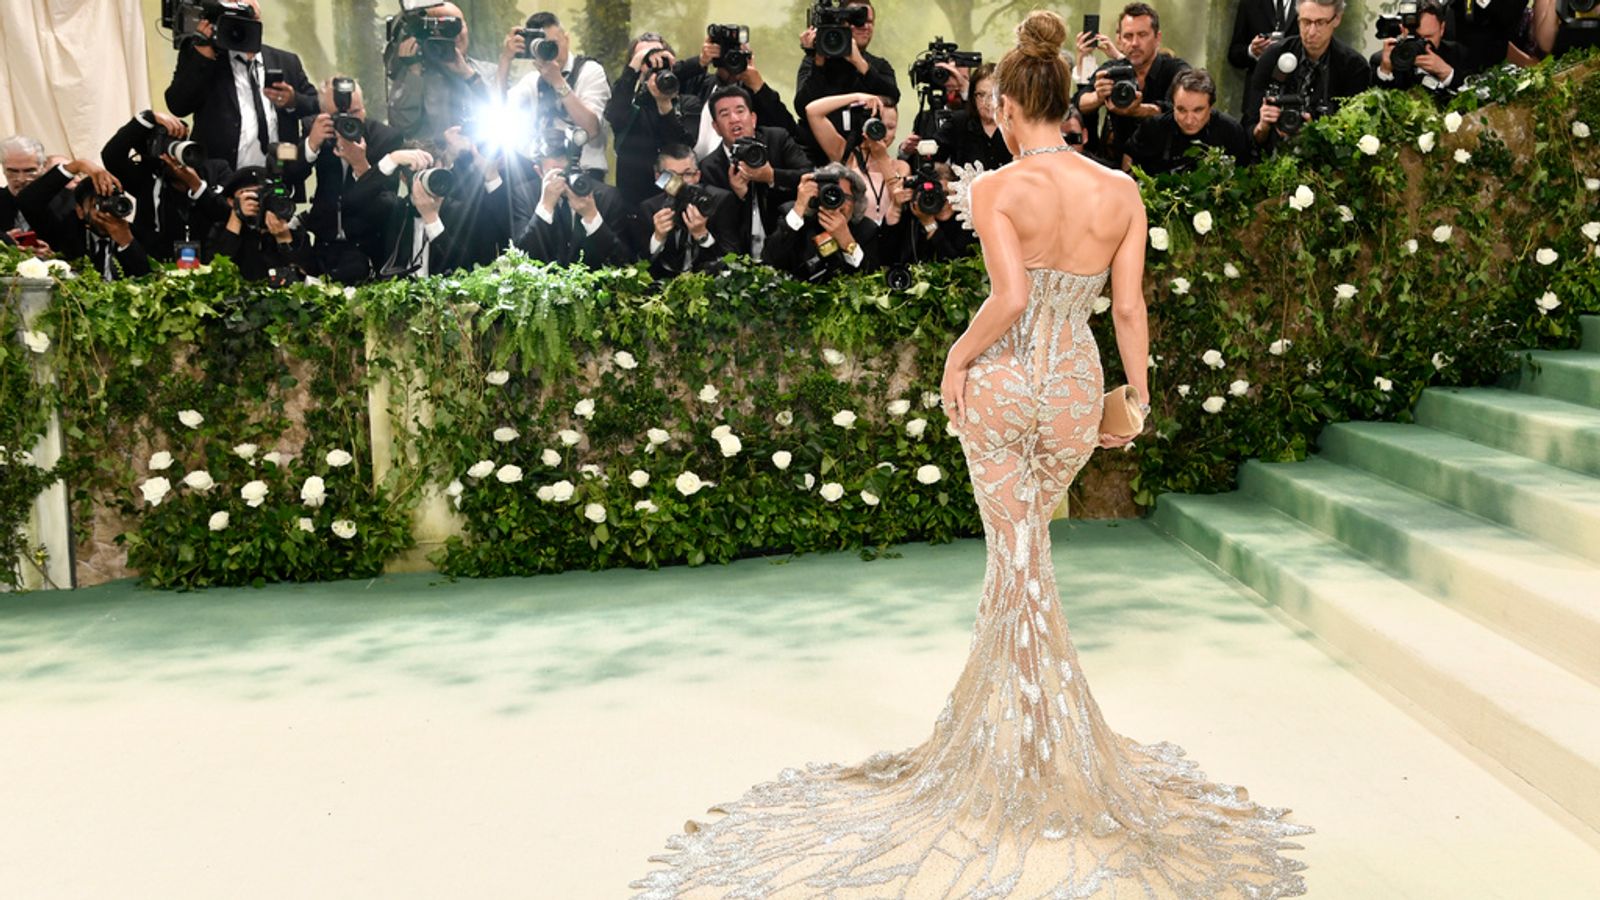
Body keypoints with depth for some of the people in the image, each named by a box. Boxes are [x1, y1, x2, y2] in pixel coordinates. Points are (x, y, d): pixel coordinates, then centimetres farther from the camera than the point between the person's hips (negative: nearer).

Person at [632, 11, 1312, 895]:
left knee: (1017, 554, 9)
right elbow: (1129, 307, 0)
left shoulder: (996, 187, -13)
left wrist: (958, 356, -9)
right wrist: (1136, 394, 10)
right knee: (1025, 538, 24)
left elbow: (1011, 298, -24)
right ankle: (990, 697, 38)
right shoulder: (1123, 191, 0)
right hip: (1076, 389, 4)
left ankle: (1035, 738, 18)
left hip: (999, 381, -4)